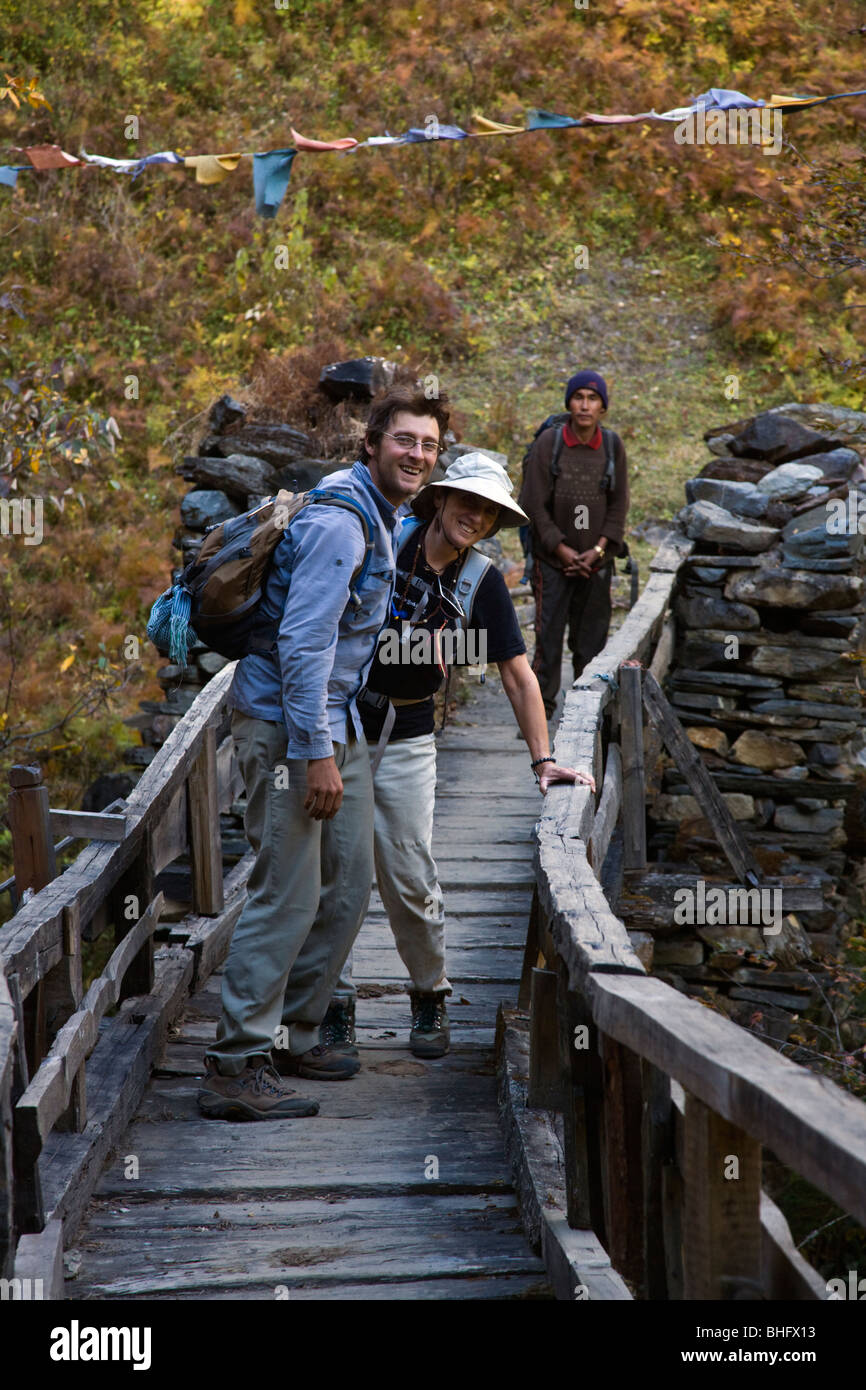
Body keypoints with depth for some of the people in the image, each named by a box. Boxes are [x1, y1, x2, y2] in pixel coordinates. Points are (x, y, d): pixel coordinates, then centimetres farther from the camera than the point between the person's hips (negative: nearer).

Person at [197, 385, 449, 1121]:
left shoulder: (381, 516, 14)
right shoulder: (339, 520, -19)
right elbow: (304, 639, -24)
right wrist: (316, 752, -26)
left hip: (336, 719, 10)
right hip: (287, 723, -10)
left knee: (349, 883, 12)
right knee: (289, 893, -11)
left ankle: (293, 1034, 22)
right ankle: (237, 1065, -7)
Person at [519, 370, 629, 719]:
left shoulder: (613, 446, 1)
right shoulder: (548, 442, -7)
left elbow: (619, 505, 3)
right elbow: (535, 503, -7)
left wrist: (598, 550, -8)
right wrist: (563, 550, -11)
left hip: (596, 562, 3)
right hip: (553, 560, -2)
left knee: (591, 640, 8)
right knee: (548, 638, -4)